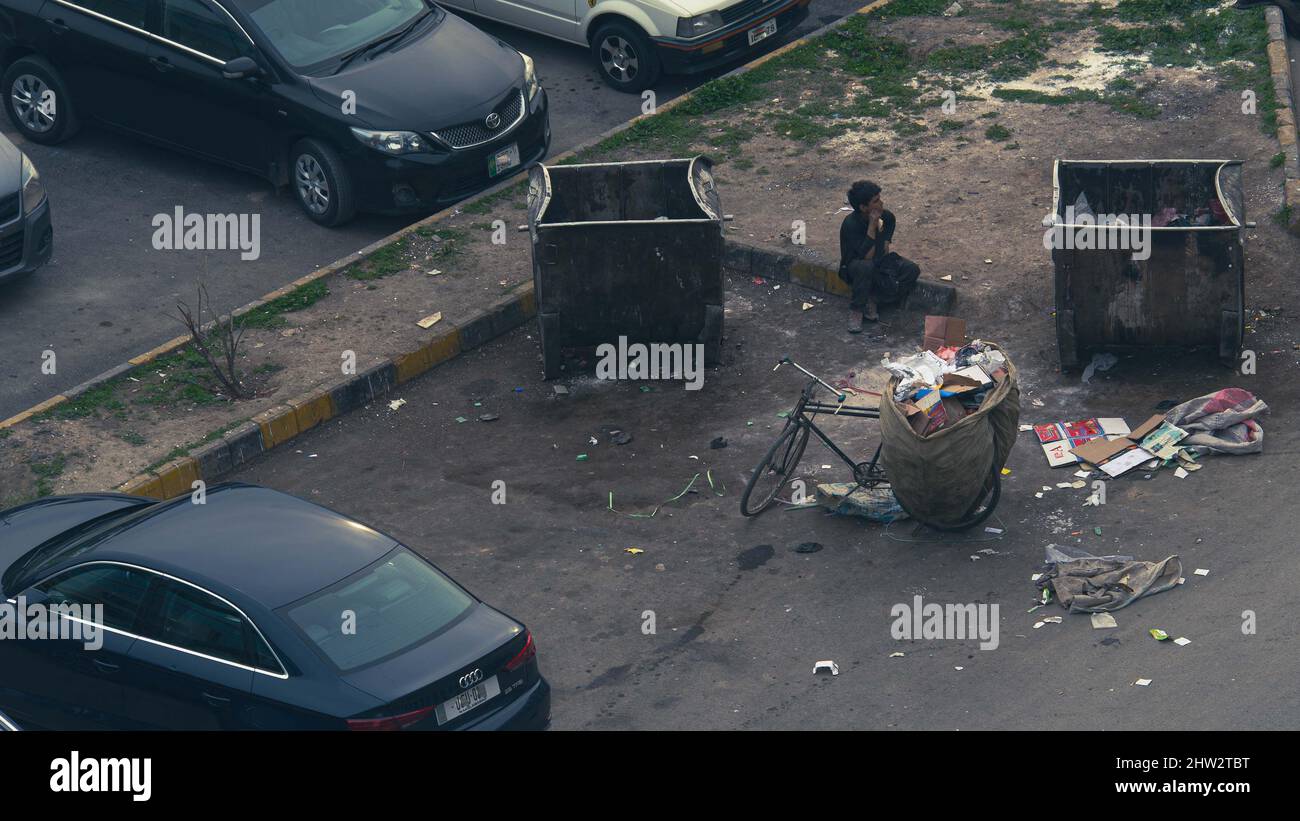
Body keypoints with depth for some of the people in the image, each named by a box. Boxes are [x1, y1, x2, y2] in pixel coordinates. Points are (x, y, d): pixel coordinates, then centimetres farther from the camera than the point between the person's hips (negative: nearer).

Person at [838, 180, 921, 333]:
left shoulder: (886, 216, -10)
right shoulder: (850, 224, -27)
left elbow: (884, 249, 1)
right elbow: (867, 256, -32)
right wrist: (872, 224, -33)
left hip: (880, 262, 6)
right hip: (853, 267, -6)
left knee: (912, 270, -17)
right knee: (866, 267, -41)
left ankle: (872, 300, -8)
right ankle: (856, 310, -20)